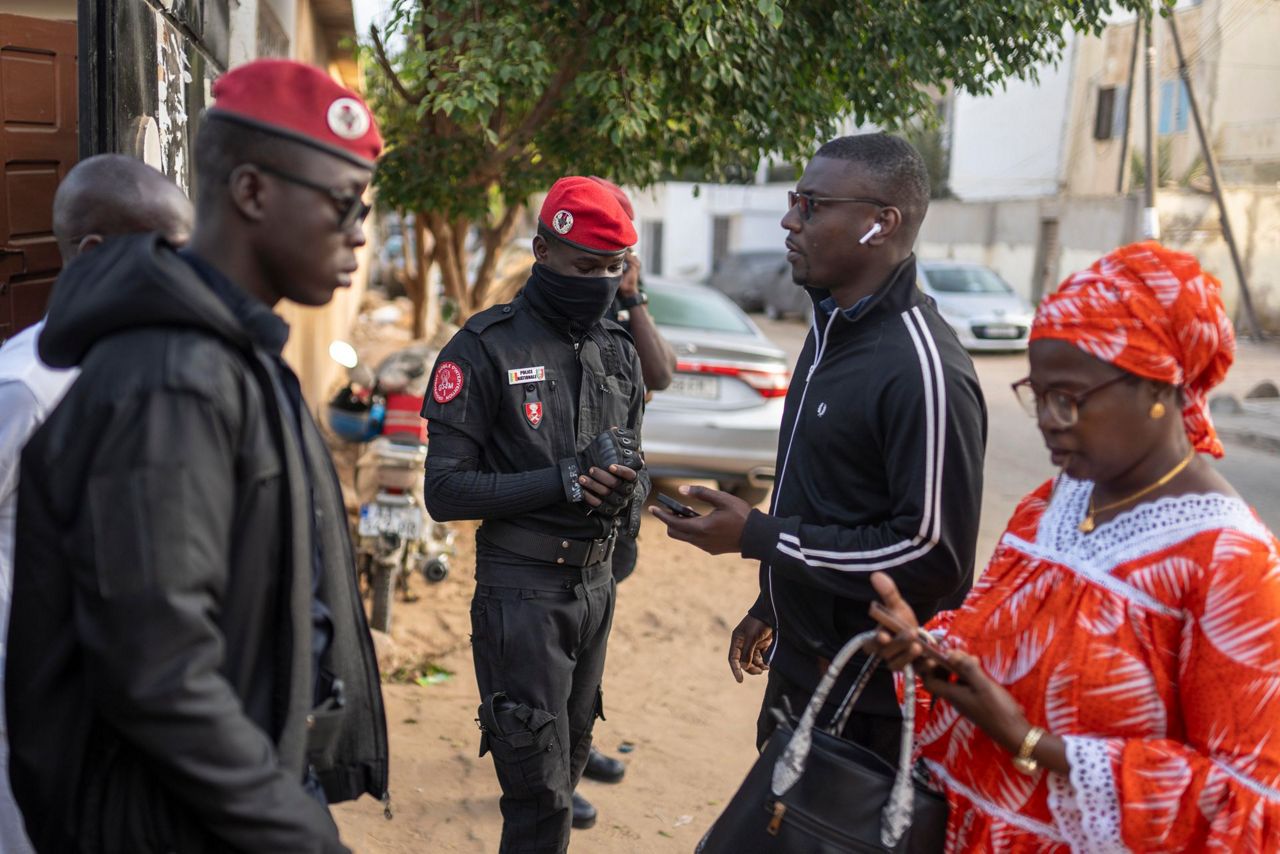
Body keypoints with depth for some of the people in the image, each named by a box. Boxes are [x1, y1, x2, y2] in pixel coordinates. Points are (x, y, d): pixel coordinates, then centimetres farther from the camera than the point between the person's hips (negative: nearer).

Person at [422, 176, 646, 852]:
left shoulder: (619, 354, 8)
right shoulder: (485, 350, -10)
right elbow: (445, 491, -13)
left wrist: (624, 490, -10)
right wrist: (563, 480, -21)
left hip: (596, 585, 6)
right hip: (522, 589, -6)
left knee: (569, 765, 18)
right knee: (540, 793, -3)